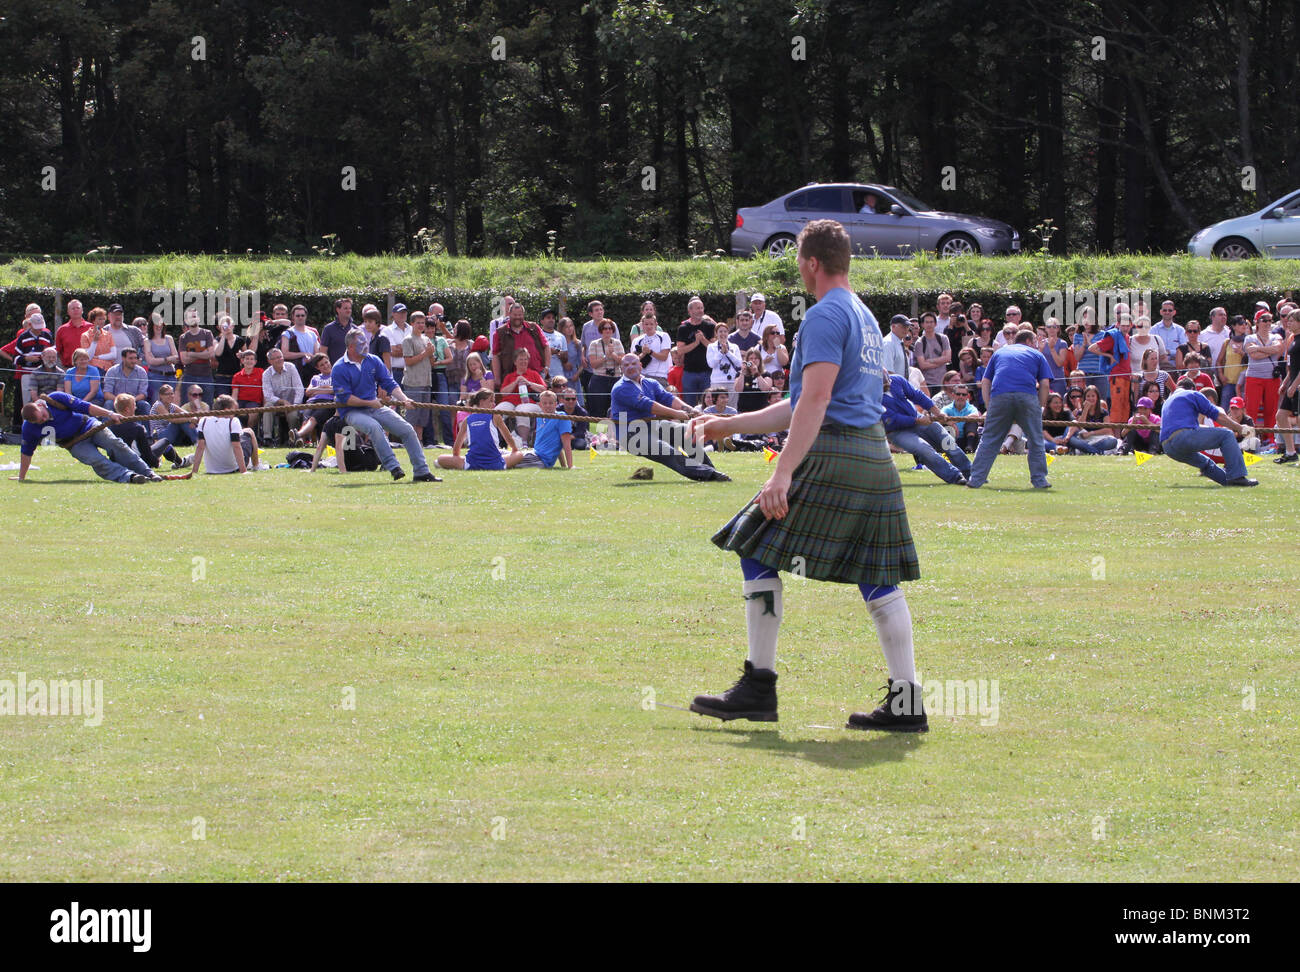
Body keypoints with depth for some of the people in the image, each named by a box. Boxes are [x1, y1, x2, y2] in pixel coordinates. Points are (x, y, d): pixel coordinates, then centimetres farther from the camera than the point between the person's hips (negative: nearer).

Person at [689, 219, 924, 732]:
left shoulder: (825, 316, -7)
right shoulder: (864, 317, 24)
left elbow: (815, 401, -18)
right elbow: (802, 405, 28)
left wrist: (783, 473, -23)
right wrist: (727, 426, 30)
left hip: (832, 457, -9)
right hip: (876, 456, 9)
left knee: (760, 552, -2)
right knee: (877, 579, 7)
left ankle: (759, 688, -3)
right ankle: (906, 702, 2)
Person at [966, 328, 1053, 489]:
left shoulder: (999, 352, 29)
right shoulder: (1036, 355, 23)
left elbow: (985, 382, 21)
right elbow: (1045, 384, 11)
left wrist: (989, 408, 19)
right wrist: (1039, 408, 16)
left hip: (999, 396, 2)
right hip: (1027, 396, -2)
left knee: (989, 441, 7)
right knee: (1035, 440, 10)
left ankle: (975, 480, 3)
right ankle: (1039, 480, 8)